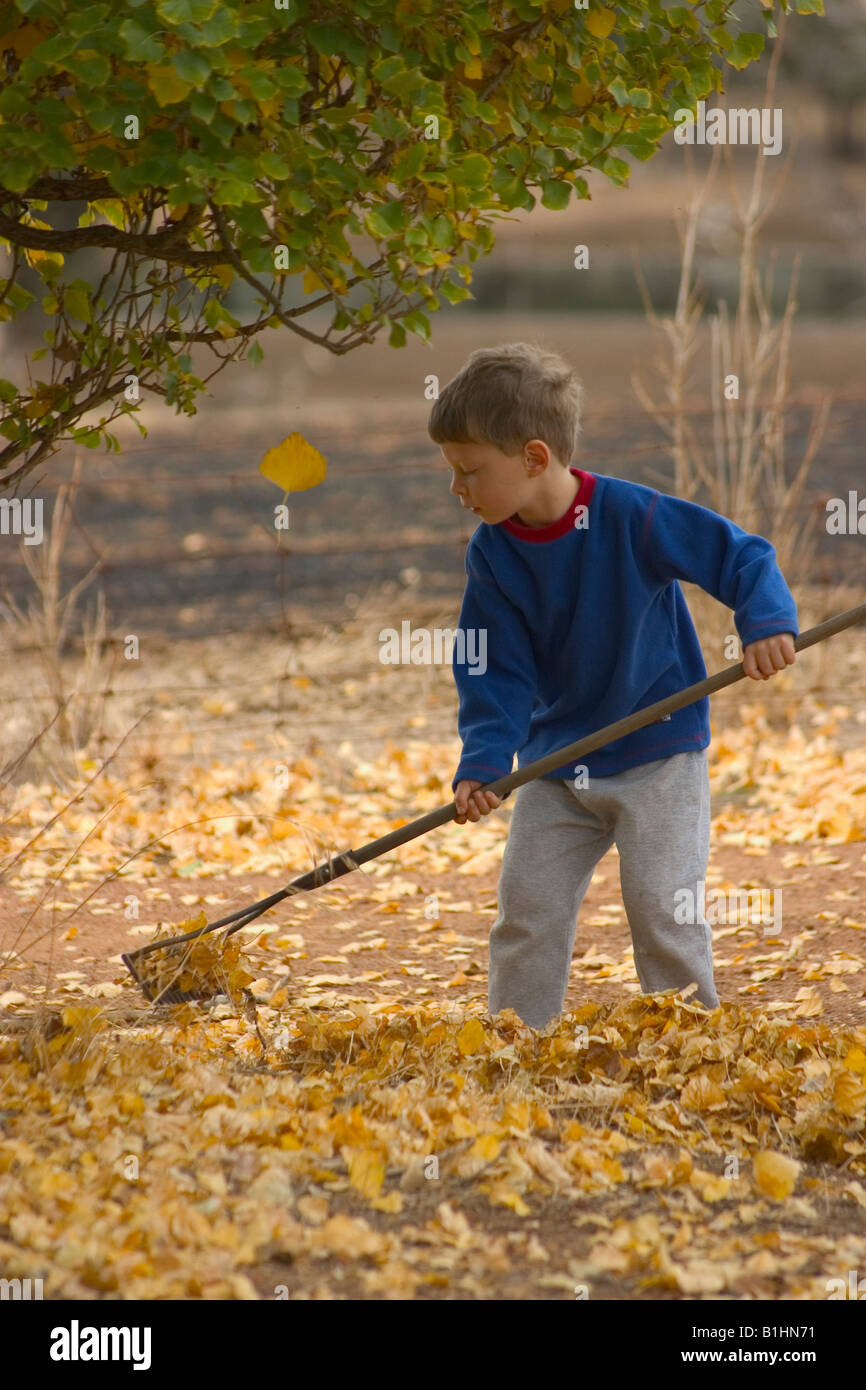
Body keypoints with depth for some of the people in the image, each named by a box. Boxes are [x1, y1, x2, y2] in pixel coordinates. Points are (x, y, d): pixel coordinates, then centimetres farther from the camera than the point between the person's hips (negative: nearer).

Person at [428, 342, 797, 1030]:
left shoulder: (633, 516, -20)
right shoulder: (492, 553, -5)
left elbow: (743, 556, -15)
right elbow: (498, 669, -2)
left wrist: (766, 621, -34)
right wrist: (483, 761, -14)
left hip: (659, 754, -5)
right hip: (556, 764, 5)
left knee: (662, 907, -8)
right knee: (527, 908, 4)